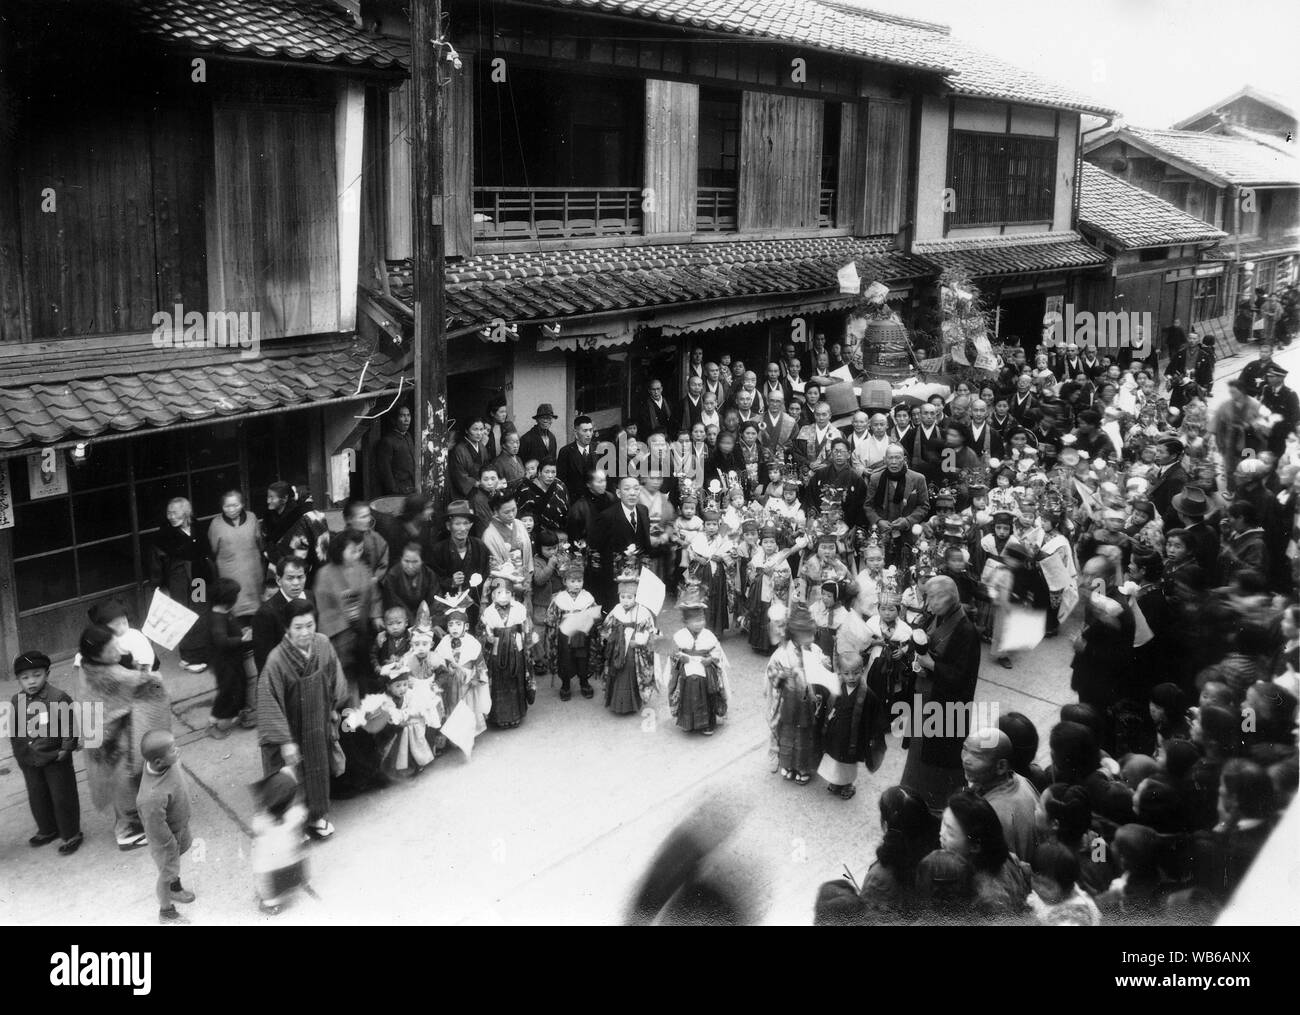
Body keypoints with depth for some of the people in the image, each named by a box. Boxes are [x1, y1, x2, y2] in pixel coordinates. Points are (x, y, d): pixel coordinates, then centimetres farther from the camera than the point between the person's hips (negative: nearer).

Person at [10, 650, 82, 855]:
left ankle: (71, 834, 19)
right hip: (30, 761, 5)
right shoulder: (16, 702, -2)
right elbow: (15, 731, 8)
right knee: (37, 797, 18)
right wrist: (20, 755, 9)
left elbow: (69, 725, -11)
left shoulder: (59, 697, -16)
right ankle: (47, 830, 39)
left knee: (62, 797, 5)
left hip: (55, 758, -5)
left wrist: (66, 749, -13)